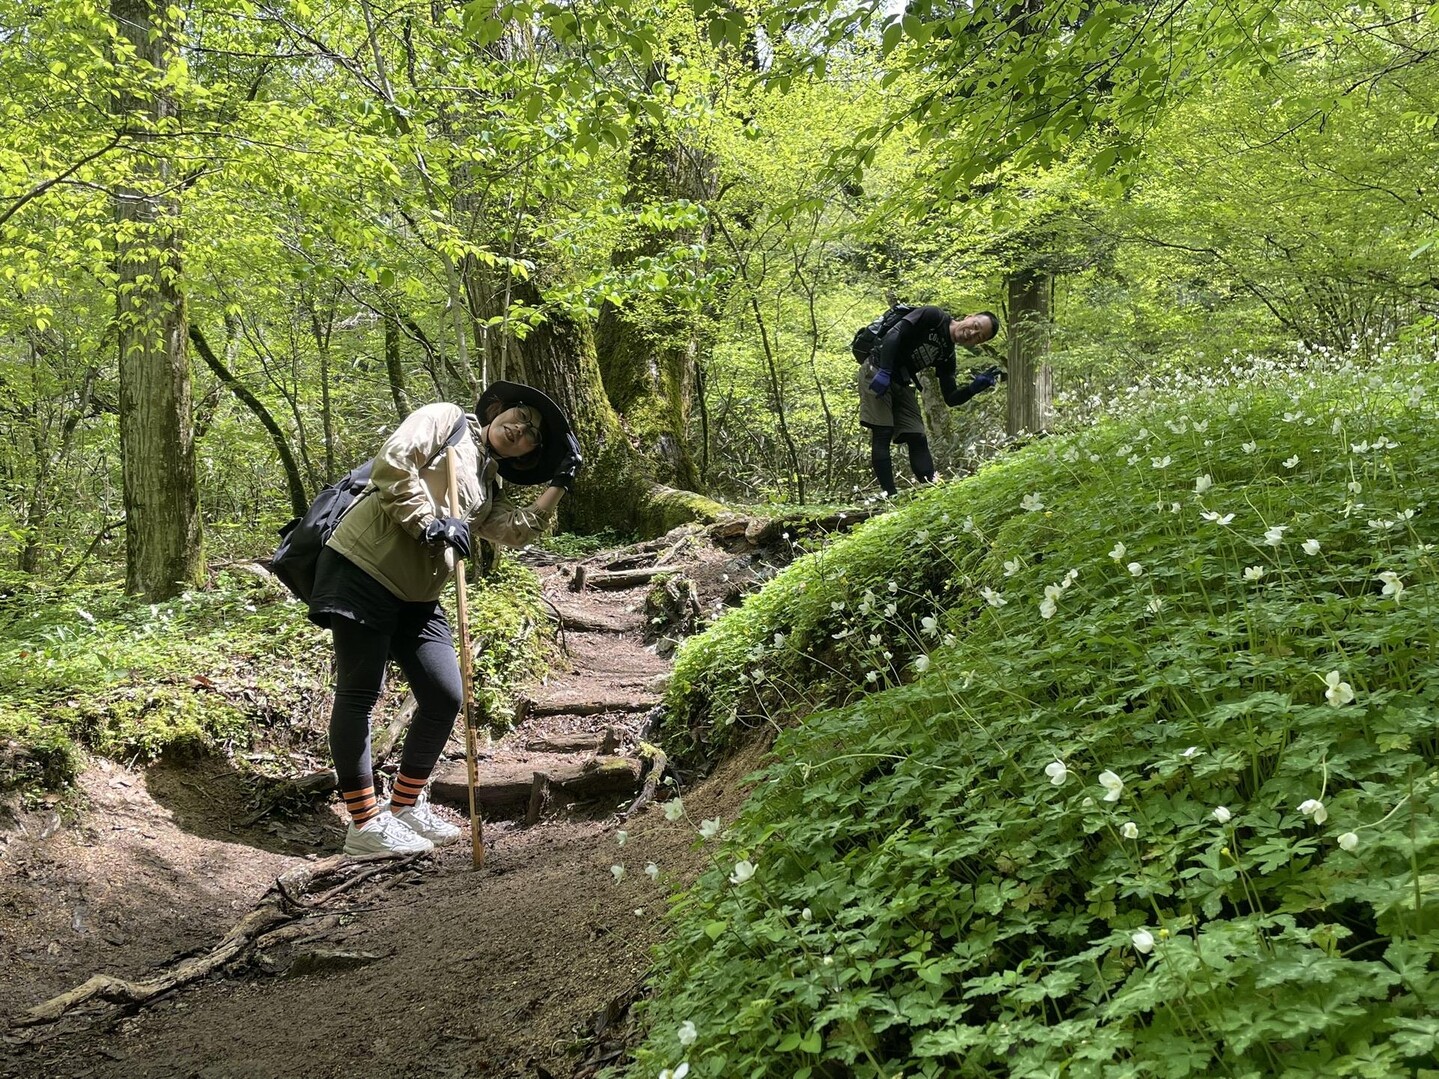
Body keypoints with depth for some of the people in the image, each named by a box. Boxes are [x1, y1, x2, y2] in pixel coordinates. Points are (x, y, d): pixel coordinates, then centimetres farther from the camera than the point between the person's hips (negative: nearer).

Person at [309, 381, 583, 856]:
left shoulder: (488, 493, 20)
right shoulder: (445, 420, 1)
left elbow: (519, 530, 5)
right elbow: (392, 463, -13)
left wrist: (558, 484, 4)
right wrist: (429, 522, -17)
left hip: (416, 599, 8)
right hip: (362, 569, -8)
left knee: (445, 696, 3)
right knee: (359, 694, -3)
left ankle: (405, 806, 19)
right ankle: (365, 825, 1)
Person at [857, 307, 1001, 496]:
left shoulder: (947, 357, 8)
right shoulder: (934, 317, -10)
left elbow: (951, 399, 5)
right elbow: (894, 333, -20)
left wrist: (975, 387, -13)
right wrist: (884, 372, -27)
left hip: (901, 384, 8)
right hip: (876, 371, -8)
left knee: (917, 439, 1)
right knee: (882, 435, -12)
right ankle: (890, 495, -14)